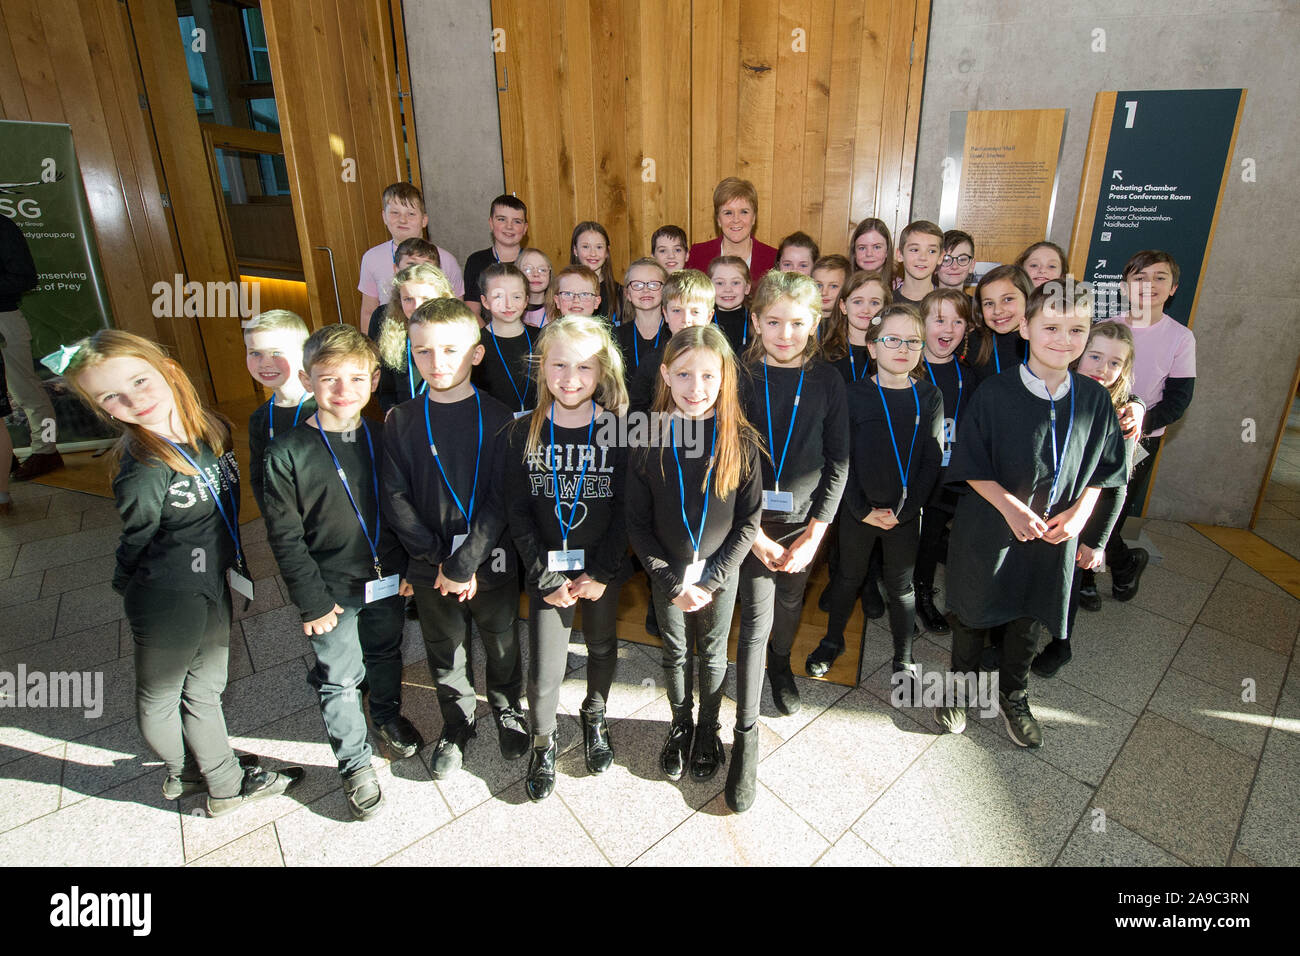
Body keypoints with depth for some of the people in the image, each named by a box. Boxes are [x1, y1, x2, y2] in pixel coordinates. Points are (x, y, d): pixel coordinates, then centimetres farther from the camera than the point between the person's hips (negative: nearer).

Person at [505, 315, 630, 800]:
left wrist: (602, 574, -11)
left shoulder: (617, 430, -9)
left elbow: (625, 510, -7)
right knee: (544, 672, 2)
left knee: (602, 647, 21)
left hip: (603, 572, 1)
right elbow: (518, 514, -5)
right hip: (547, 573, 0)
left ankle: (595, 716, 50)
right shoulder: (524, 433, -7)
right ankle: (543, 743, 32)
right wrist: (546, 578, -10)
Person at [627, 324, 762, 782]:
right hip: (666, 576, 1)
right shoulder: (649, 440, -13)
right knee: (675, 654, 19)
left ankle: (708, 728, 44)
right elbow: (637, 522, -8)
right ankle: (680, 723, 45)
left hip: (721, 575, 0)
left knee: (713, 656, 19)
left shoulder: (741, 440, -13)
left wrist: (710, 578, -14)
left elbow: (748, 521, -8)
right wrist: (672, 581, -13)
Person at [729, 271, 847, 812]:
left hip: (806, 520, 2)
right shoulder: (741, 377, -7)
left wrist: (814, 533, -7)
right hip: (752, 519, -2)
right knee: (755, 622, -3)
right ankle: (745, 737, 9)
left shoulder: (826, 381, -2)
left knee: (790, 604, 19)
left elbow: (838, 461, -1)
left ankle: (780, 664, 51)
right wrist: (754, 533, -11)